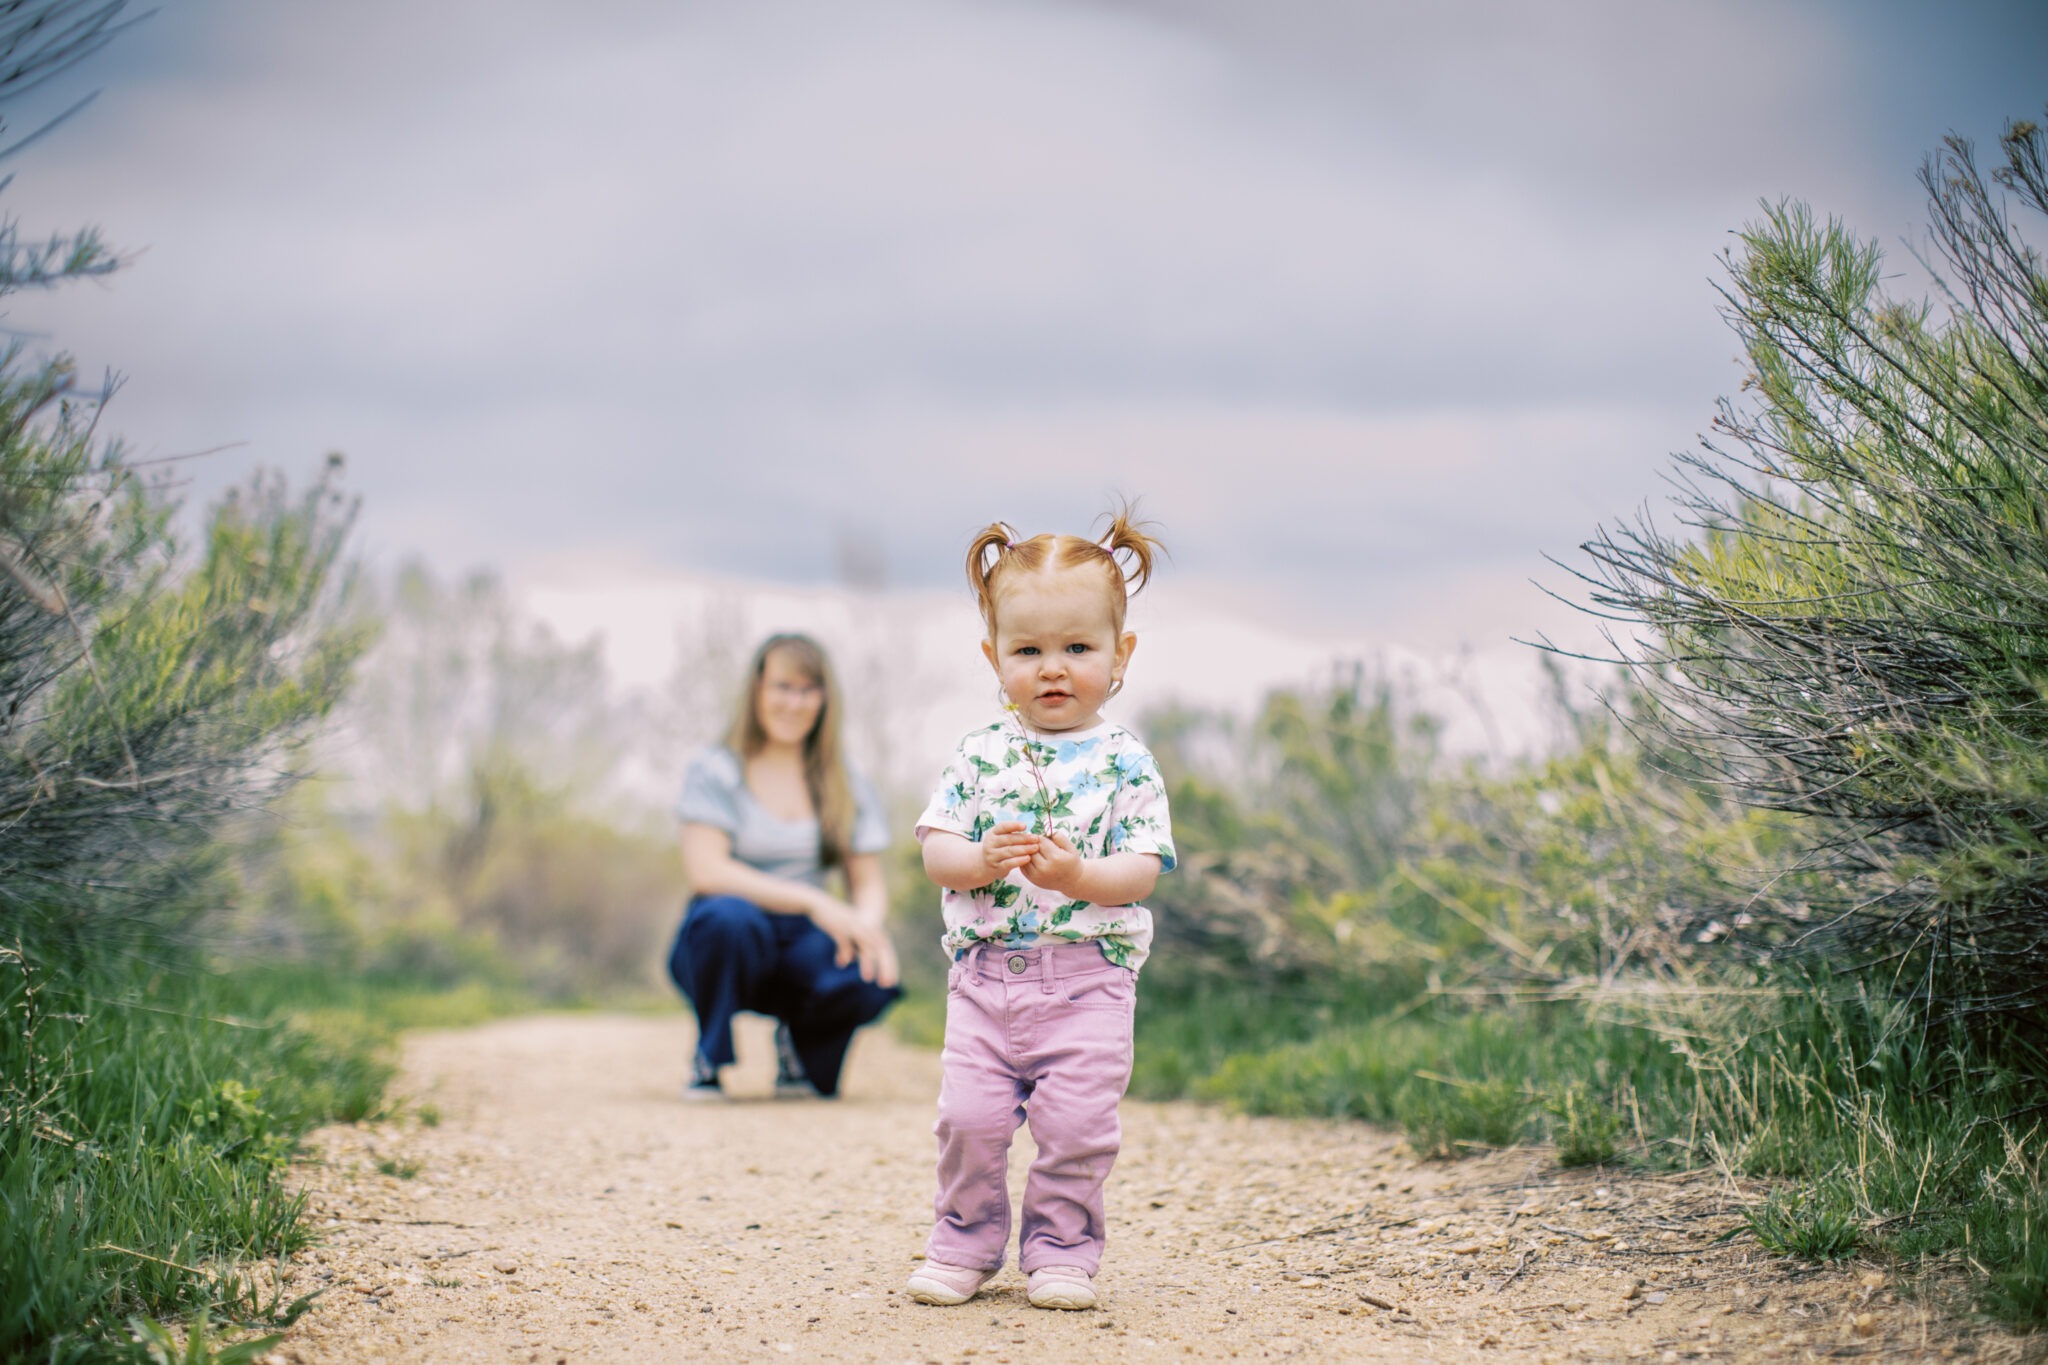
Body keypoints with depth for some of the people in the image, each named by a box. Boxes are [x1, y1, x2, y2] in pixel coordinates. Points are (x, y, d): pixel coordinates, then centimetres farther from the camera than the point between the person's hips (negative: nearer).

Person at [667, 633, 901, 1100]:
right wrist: (813, 902, -25)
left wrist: (865, 922, -19)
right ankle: (709, 1058, -10)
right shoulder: (716, 772, -2)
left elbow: (868, 882, 7)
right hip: (722, 942, -3)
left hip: (803, 945, 3)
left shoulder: (845, 785, 10)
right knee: (730, 916, -38)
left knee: (872, 979, -30)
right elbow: (706, 870, -16)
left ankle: (799, 1041, 7)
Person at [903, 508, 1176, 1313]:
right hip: (985, 974, 2)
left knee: (1076, 1126, -4)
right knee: (968, 1118, -1)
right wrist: (982, 861, -20)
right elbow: (935, 850, 0)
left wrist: (1076, 873, -24)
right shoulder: (979, 755, 5)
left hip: (1089, 981, -2)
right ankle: (964, 1244, 18)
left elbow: (1142, 871, -6)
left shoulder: (1126, 763, 0)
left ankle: (1061, 1251, 14)